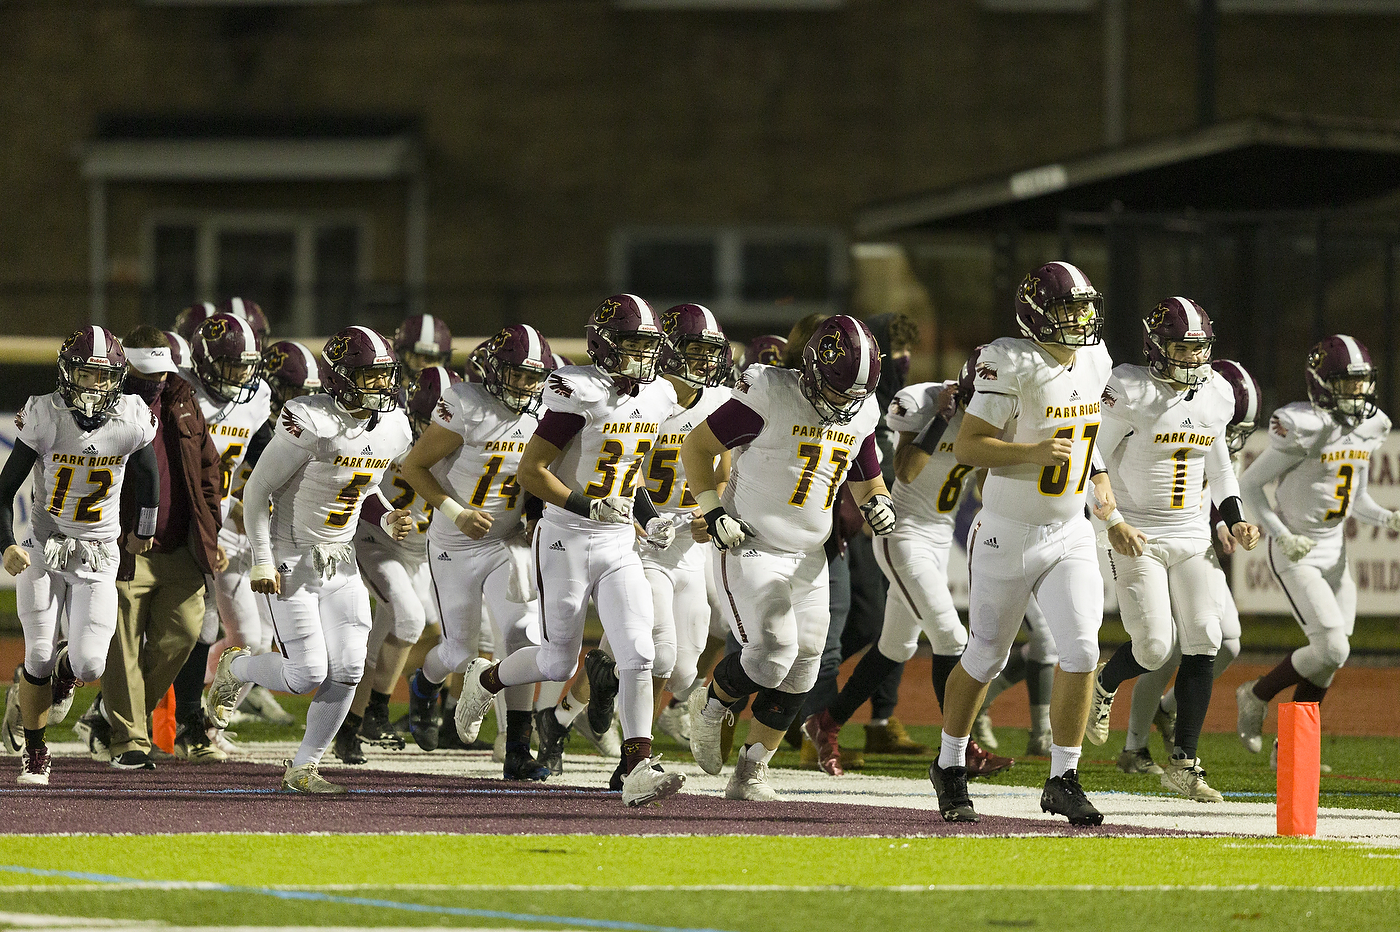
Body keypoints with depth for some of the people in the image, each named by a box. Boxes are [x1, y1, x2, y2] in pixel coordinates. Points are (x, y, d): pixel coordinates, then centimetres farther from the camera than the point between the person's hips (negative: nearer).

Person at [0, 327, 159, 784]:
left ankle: (65, 667, 30)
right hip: (43, 549, -1)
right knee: (39, 657, -3)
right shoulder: (45, 419, -13)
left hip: (98, 558, 1)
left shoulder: (132, 422, -10)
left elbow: (147, 473, 12)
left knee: (89, 665, -10)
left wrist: (145, 530, 25)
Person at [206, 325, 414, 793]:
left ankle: (304, 767, 10)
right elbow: (257, 489, -15)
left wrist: (388, 518, -1)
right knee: (308, 674, -9)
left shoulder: (393, 429, 2)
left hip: (340, 562, 7)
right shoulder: (311, 423, -21)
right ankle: (234, 668, 23)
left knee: (347, 671, -4)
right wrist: (262, 561, -18)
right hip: (291, 561, -7)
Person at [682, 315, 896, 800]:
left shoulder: (861, 413, 4)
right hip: (750, 547, -6)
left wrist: (878, 504, -3)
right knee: (772, 655, -18)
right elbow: (696, 445, -7)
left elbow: (868, 481, 20)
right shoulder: (770, 396, -16)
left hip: (808, 557, 6)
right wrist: (713, 510, -15)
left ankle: (751, 773, 15)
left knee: (799, 672, 3)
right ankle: (710, 705, 13)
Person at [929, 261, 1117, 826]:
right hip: (1009, 534, -5)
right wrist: (1033, 452, -31)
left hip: (1069, 534, 5)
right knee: (986, 657, 7)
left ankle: (1063, 780, 1)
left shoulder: (1094, 364, 3)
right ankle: (949, 767, 29)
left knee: (1081, 649, -9)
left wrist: (1098, 477, 8)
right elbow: (966, 446, -20)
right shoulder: (1014, 366, -19)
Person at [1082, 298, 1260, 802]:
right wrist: (1113, 523, -20)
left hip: (1190, 534, 5)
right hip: (1136, 536, -5)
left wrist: (1235, 519, 8)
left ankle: (1183, 764, 0)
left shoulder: (1216, 396, 5)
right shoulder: (1131, 392, -15)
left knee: (1203, 647, -6)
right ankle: (1105, 683, 25)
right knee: (1154, 649, -12)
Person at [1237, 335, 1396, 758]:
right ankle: (1256, 696, 6)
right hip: (1296, 554, -8)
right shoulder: (1305, 430, -19)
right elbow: (1249, 484, -11)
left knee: (1328, 660, 8)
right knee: (1332, 649, -17)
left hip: (1334, 551, 8)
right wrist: (1283, 536, -19)